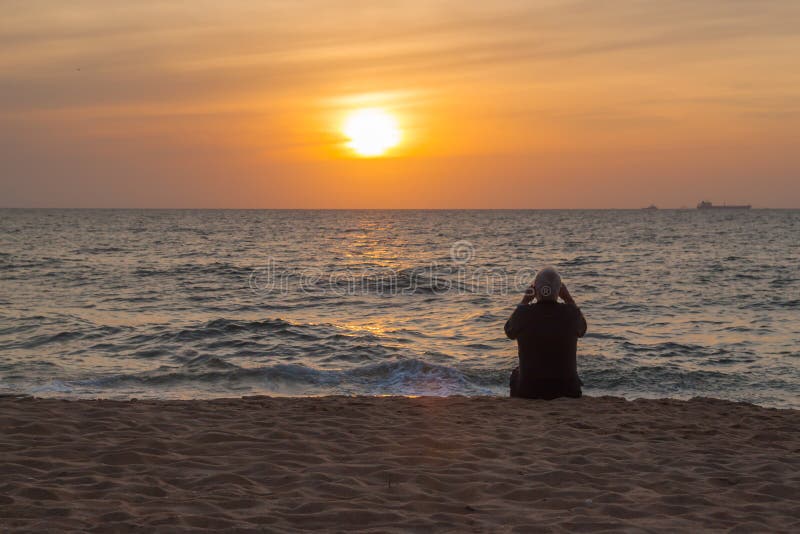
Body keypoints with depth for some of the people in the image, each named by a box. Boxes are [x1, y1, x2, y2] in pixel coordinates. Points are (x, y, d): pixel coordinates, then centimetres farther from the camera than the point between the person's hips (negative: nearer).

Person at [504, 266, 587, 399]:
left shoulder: (523, 313, -16)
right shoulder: (570, 312, -14)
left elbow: (510, 332, 8)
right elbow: (582, 330, 11)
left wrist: (524, 301, 7)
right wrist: (568, 299, 10)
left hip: (529, 390, -1)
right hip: (566, 390, 1)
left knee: (516, 374, 35)